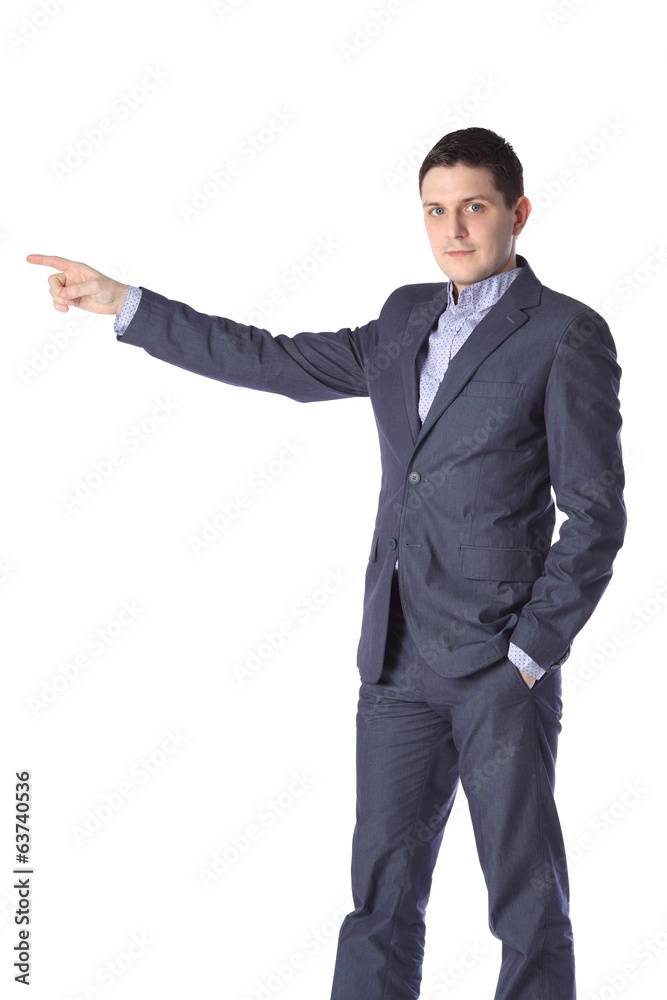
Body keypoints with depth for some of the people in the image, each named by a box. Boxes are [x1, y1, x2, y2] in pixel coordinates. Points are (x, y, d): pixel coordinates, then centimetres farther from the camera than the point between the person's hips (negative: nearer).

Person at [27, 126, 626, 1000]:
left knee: (528, 906, 2)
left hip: (498, 666, -5)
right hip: (400, 664, 6)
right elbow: (279, 364, 18)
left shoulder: (567, 335, -5)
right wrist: (121, 302, 17)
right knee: (381, 896, 8)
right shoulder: (408, 318, 15)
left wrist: (530, 652, -12)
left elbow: (596, 515, -7)